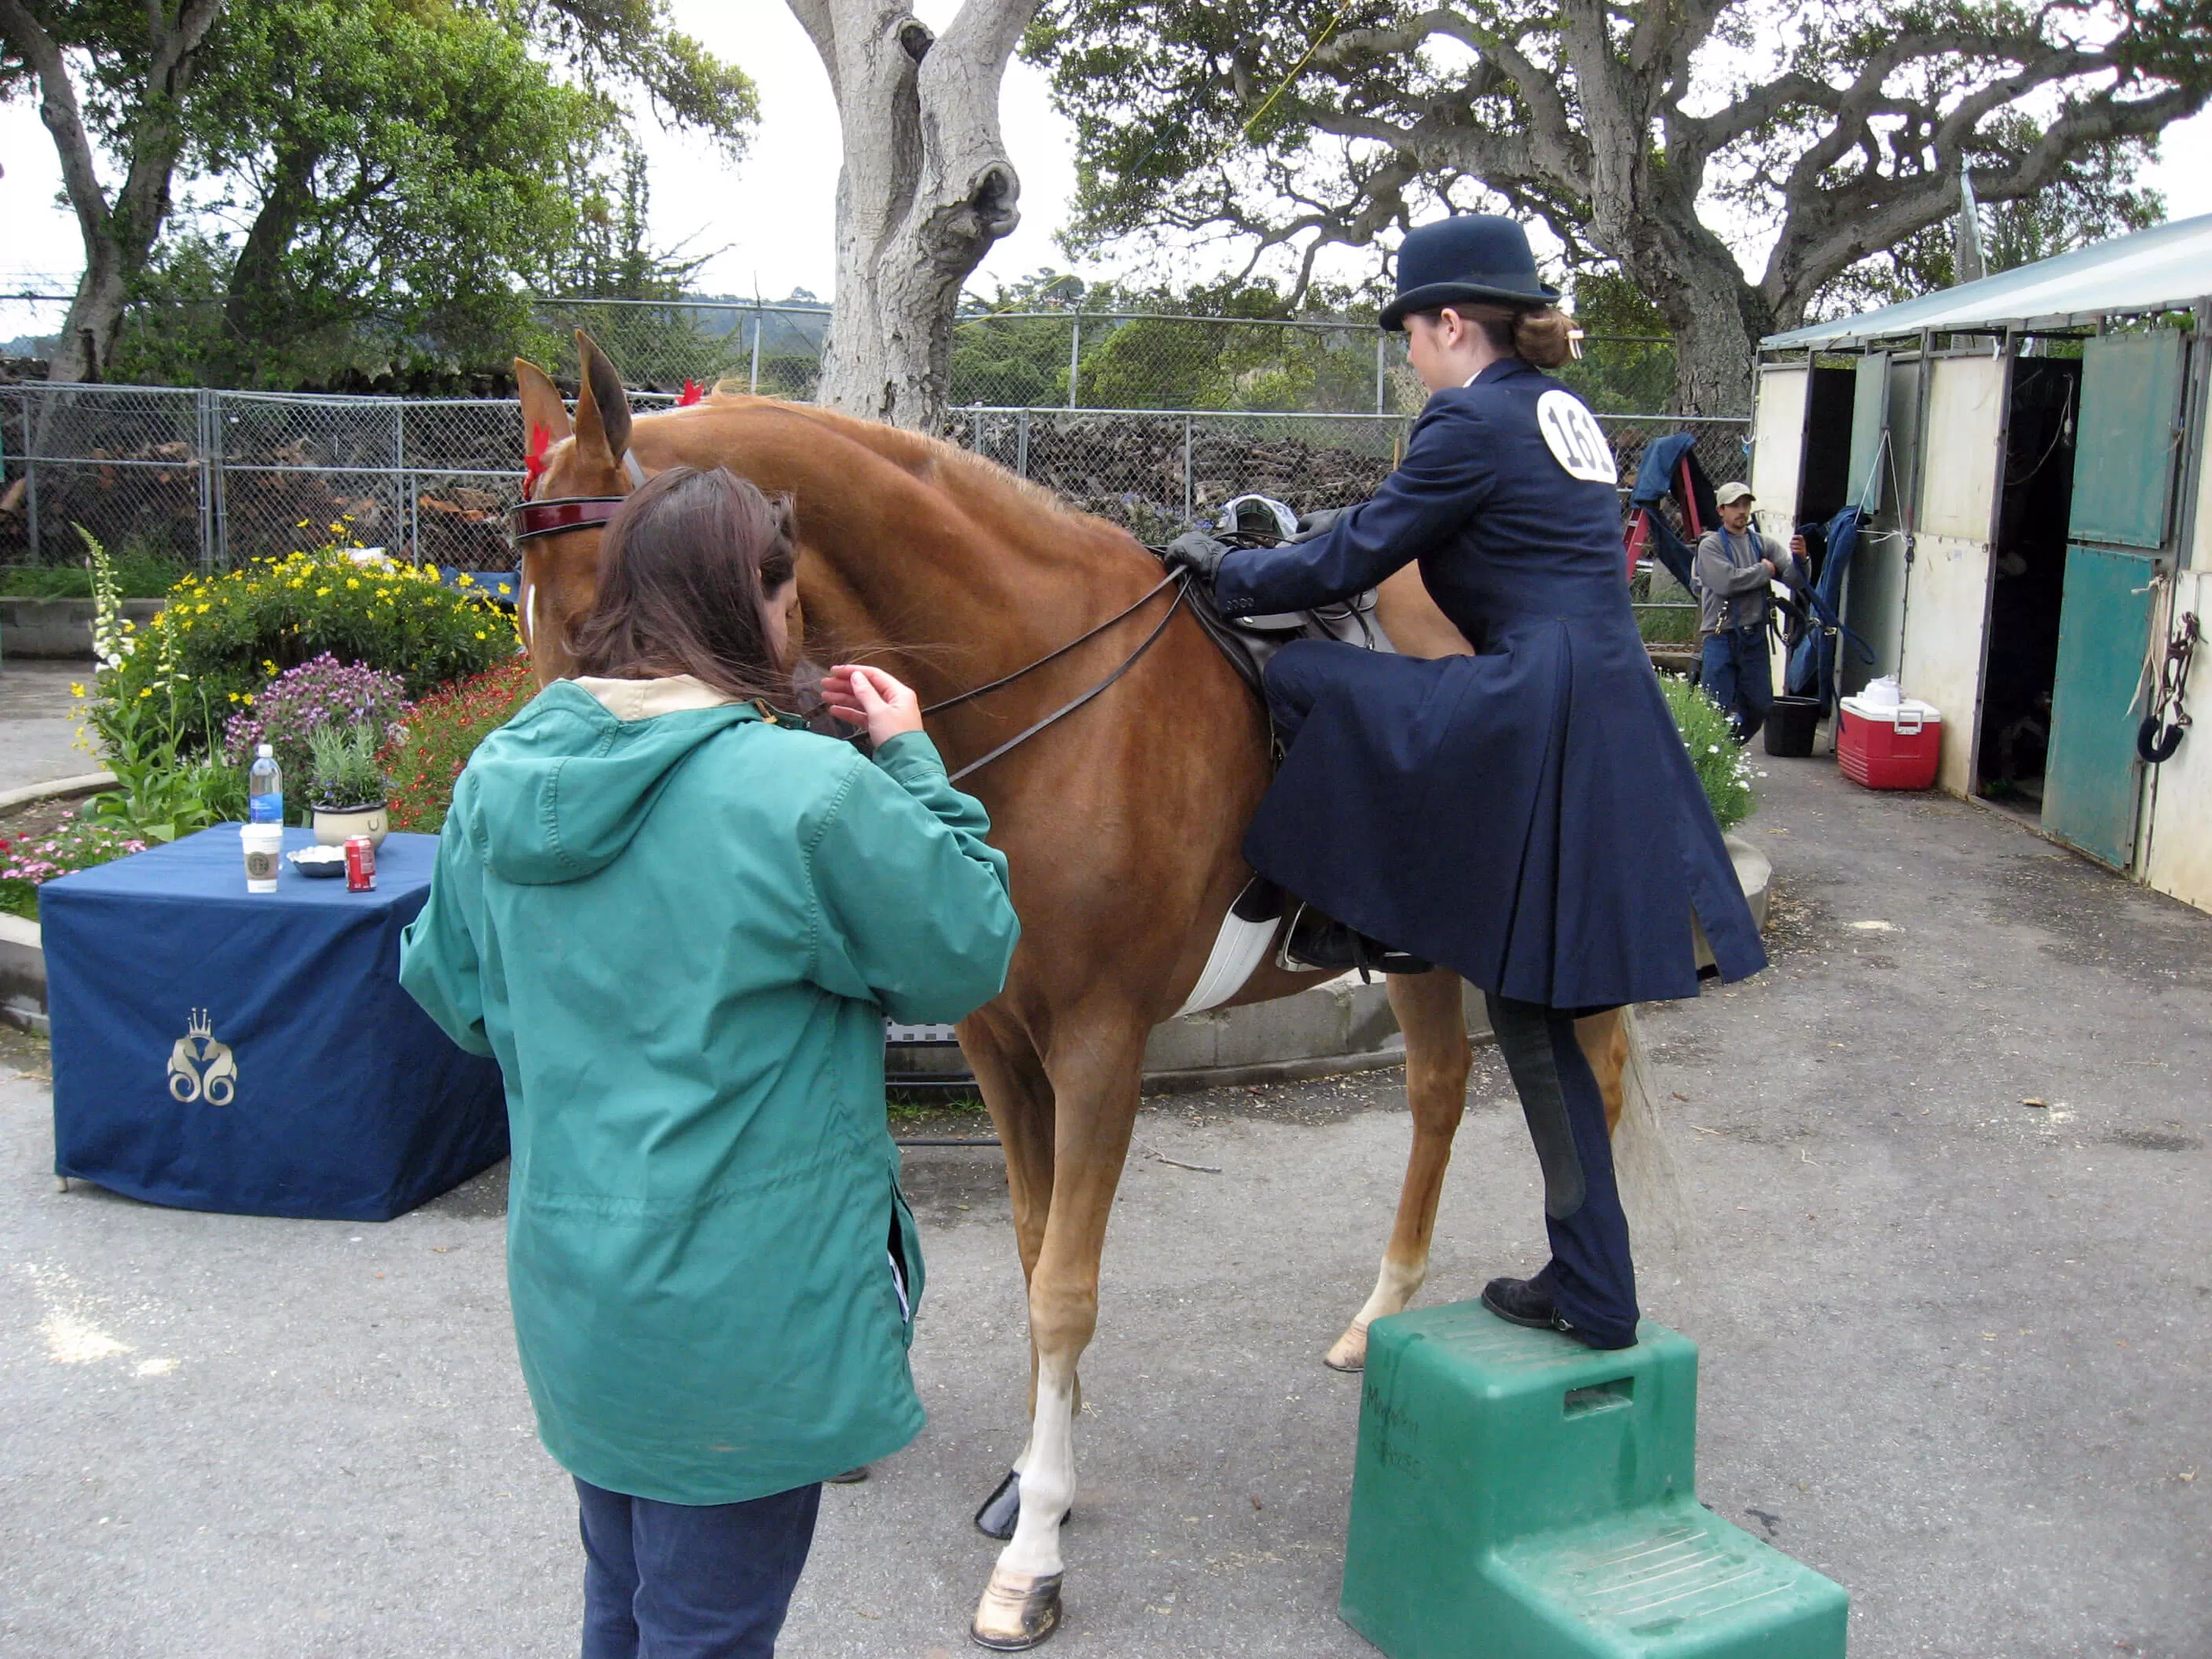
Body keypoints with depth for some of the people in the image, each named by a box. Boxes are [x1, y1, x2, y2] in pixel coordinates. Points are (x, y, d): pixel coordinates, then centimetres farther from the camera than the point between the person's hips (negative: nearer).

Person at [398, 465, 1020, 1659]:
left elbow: (446, 988, 12)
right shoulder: (813, 795, -24)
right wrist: (913, 768, -1)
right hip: (737, 1308, -6)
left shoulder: (494, 777, -2)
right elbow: (967, 955, -10)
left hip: (570, 1287, 7)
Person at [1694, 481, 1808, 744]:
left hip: (1754, 636, 4)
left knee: (1760, 707, 7)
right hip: (1720, 637, -4)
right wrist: (1763, 570, -5)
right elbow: (1726, 582, -17)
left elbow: (1795, 580, 1)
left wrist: (1799, 559, -21)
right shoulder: (1710, 546, 0)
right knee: (1718, 709, -4)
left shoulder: (1763, 544, 11)